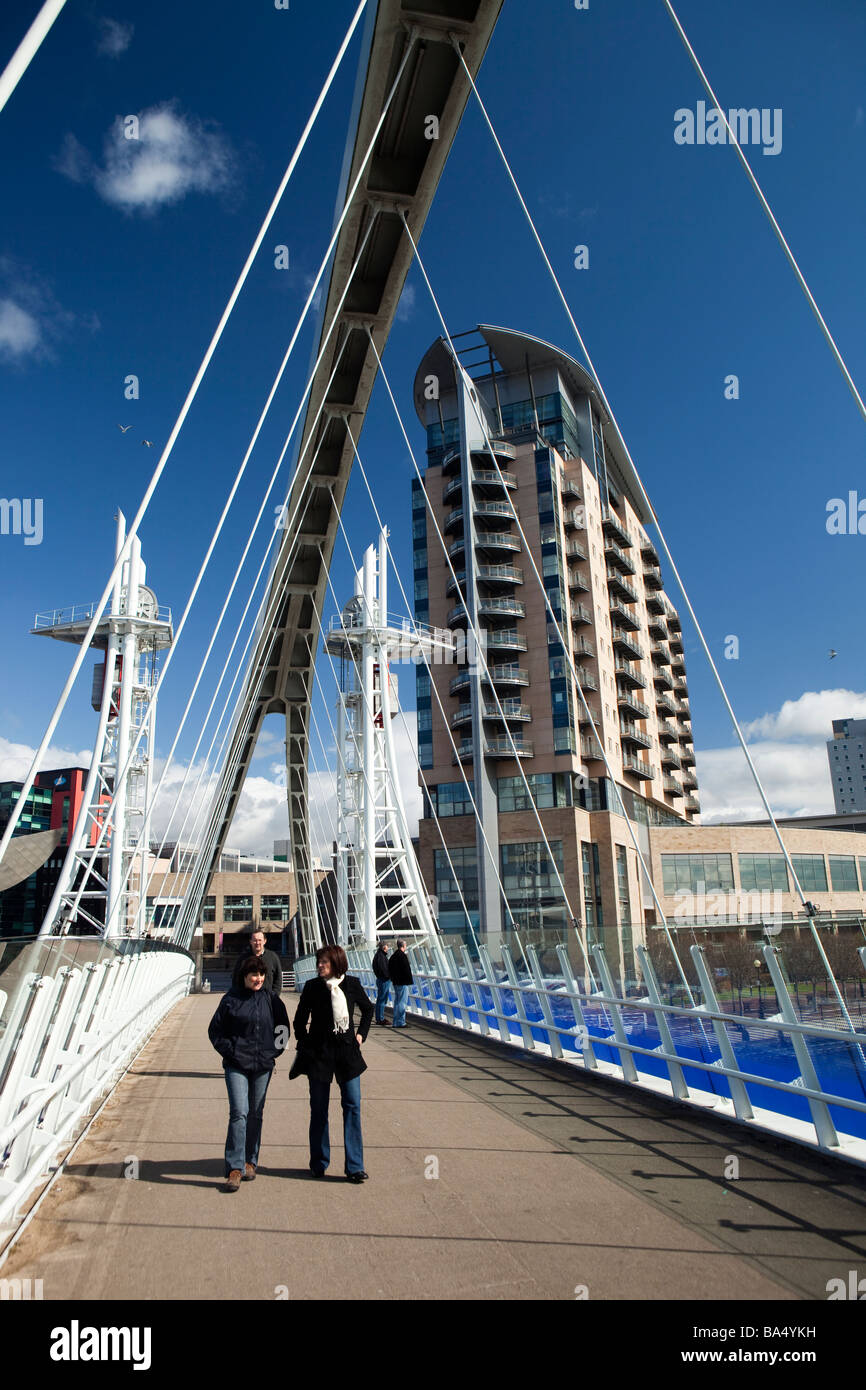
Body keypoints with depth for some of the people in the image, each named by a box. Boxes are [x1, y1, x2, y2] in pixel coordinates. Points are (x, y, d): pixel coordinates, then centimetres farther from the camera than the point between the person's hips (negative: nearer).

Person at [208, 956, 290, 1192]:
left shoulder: (271, 999, 2)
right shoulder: (231, 999, -4)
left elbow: (283, 1028, 13)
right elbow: (215, 1030, 4)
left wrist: (275, 1051, 3)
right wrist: (229, 1051, -4)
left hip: (263, 1065, 3)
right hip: (236, 1065, -2)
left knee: (255, 1114, 11)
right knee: (239, 1113, -12)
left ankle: (250, 1161, 25)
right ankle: (235, 1168, -8)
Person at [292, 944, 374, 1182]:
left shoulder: (352, 984, -1)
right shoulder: (312, 987, -5)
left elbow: (368, 1009, 16)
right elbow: (300, 1020, 5)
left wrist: (361, 1034, 8)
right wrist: (304, 1049, 2)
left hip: (347, 1051, 1)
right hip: (319, 1053, -1)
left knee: (352, 1105, -2)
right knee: (319, 1108, 7)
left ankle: (354, 1166, 5)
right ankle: (319, 1163, 22)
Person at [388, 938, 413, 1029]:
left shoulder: (393, 956, 13)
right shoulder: (402, 956, -16)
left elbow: (389, 969, 19)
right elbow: (407, 970, -18)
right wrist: (410, 980, -11)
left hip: (395, 982, 9)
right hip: (403, 982, -9)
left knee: (397, 1001, 15)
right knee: (402, 1002, -6)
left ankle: (395, 1022, 20)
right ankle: (400, 1022, -6)